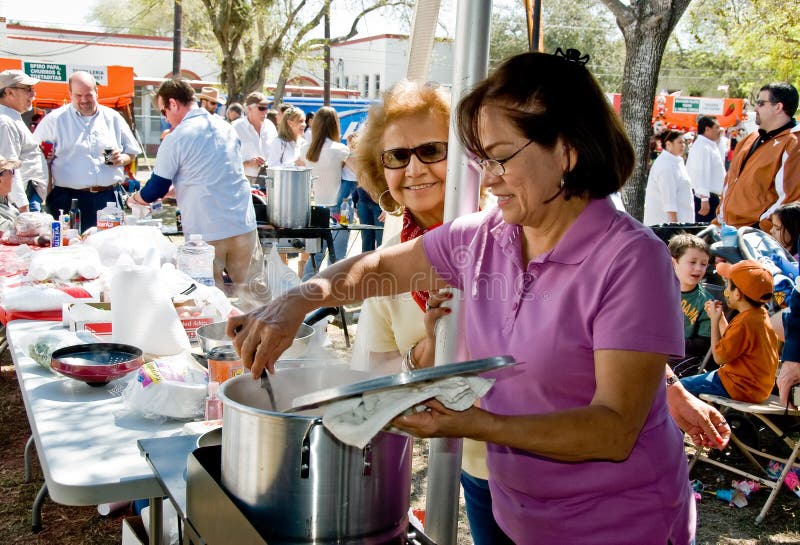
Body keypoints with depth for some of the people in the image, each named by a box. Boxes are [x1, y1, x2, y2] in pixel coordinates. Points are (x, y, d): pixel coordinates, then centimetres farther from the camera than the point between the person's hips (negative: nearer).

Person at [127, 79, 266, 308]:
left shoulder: (176, 139, -7)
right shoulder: (226, 126, 11)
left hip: (205, 230, -5)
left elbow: (155, 190, 0)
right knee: (254, 288, 8)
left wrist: (137, 197, 23)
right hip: (243, 223, 5)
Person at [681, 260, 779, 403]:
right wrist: (720, 317, 12)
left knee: (682, 386, -10)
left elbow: (719, 357, -18)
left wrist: (715, 320, -11)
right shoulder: (761, 314, 6)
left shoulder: (744, 322, -26)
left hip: (741, 389, -11)